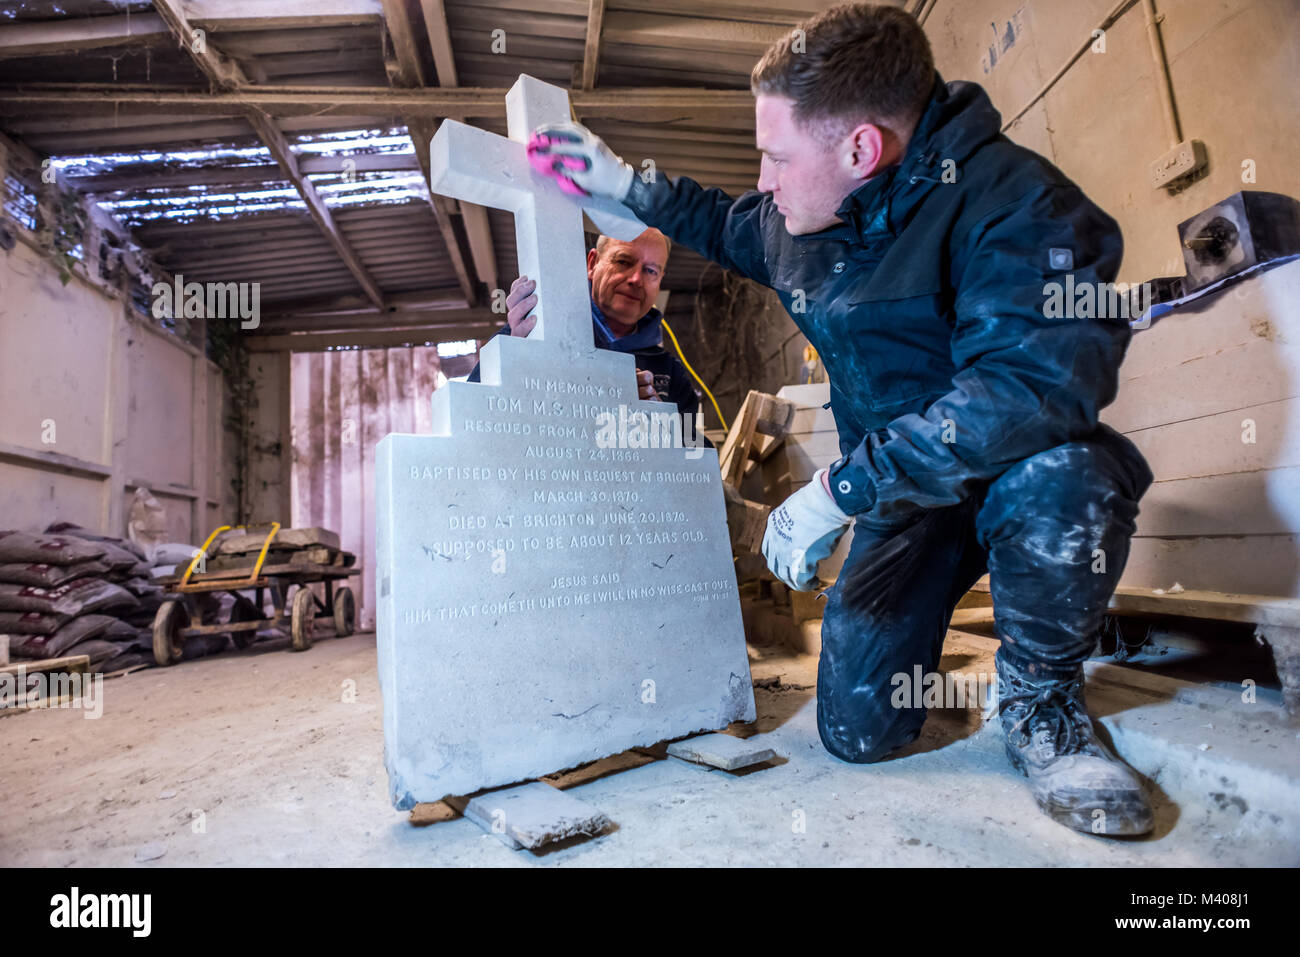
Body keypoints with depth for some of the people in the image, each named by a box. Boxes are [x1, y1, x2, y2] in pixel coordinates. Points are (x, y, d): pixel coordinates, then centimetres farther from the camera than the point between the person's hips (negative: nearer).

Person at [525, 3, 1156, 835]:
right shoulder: (799, 224, 0)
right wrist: (623, 184, 15)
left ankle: (1042, 702, -12)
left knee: (1055, 478, -42)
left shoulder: (1015, 202, -24)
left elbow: (1033, 386, -37)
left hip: (1021, 472, -4)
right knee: (856, 728, -5)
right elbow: (725, 225, 23)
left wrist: (835, 493, -35)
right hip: (902, 497, 5)